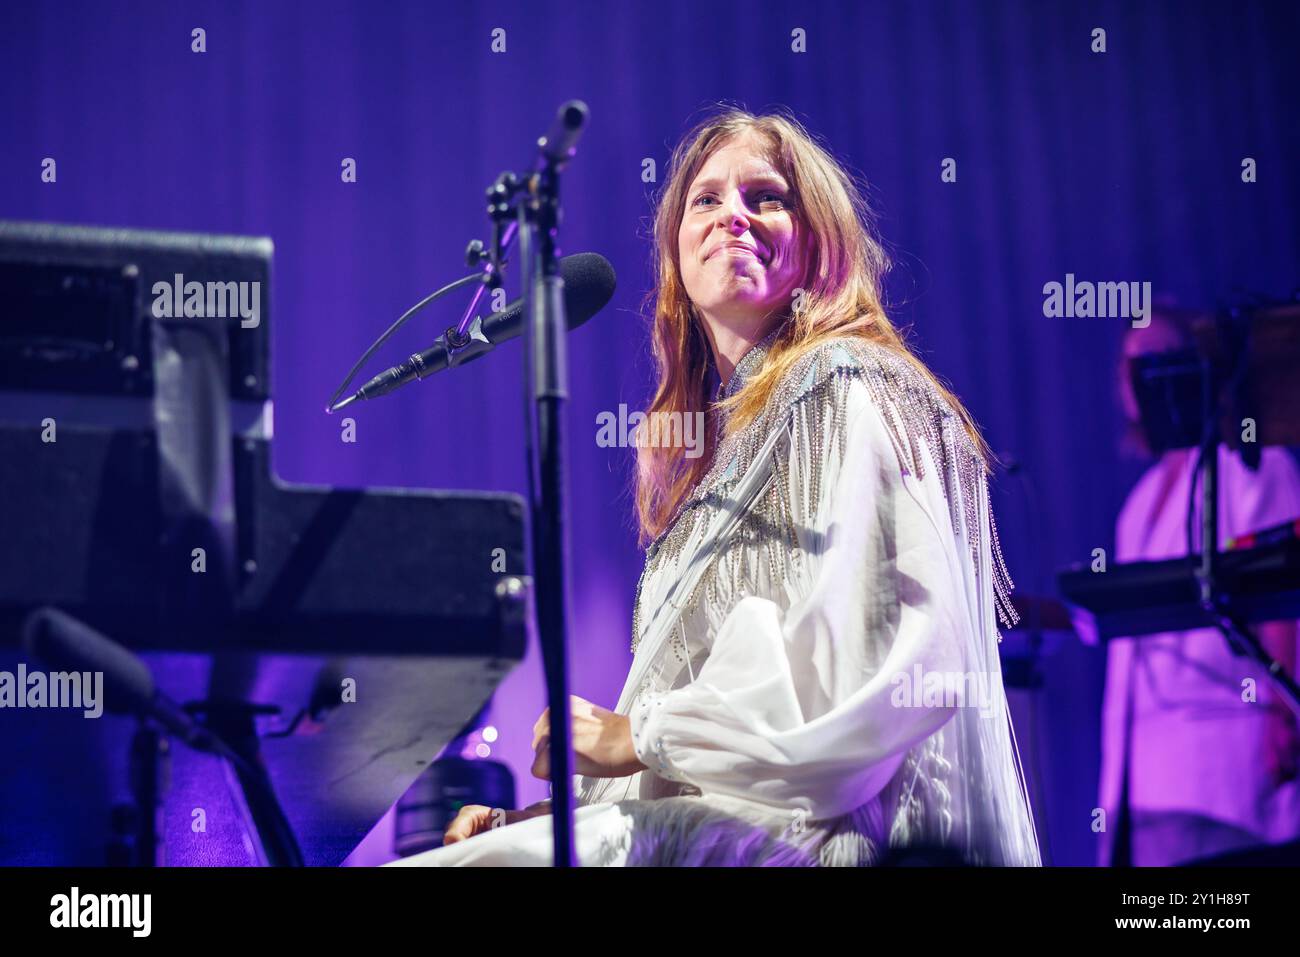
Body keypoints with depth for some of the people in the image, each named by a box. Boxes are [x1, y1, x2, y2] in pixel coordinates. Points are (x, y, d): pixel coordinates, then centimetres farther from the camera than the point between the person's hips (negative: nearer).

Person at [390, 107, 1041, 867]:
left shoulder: (850, 394, -4)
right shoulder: (728, 431, 23)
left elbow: (908, 666, -18)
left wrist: (642, 734, -11)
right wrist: (542, 810, 4)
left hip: (827, 831, -9)